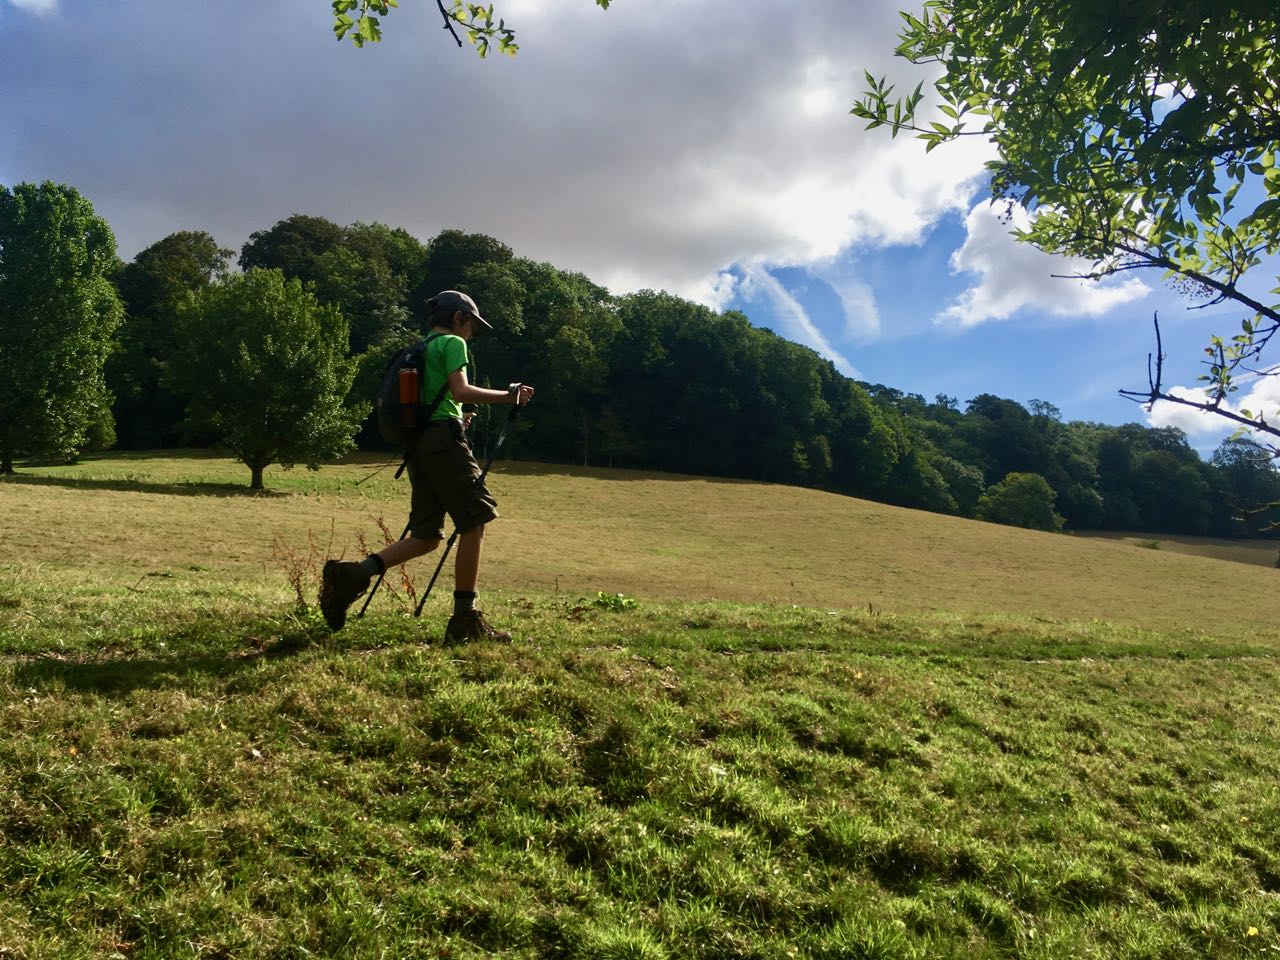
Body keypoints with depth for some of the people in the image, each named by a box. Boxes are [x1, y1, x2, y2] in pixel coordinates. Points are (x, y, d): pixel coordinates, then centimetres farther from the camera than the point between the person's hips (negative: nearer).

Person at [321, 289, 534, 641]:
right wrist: (506, 395, -8)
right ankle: (465, 619, -9)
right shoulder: (453, 343, 2)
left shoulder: (420, 349, 27)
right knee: (473, 525, -7)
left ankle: (351, 575, -5)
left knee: (426, 536, 9)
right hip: (444, 437, -9)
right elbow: (460, 391, -13)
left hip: (418, 444, 9)